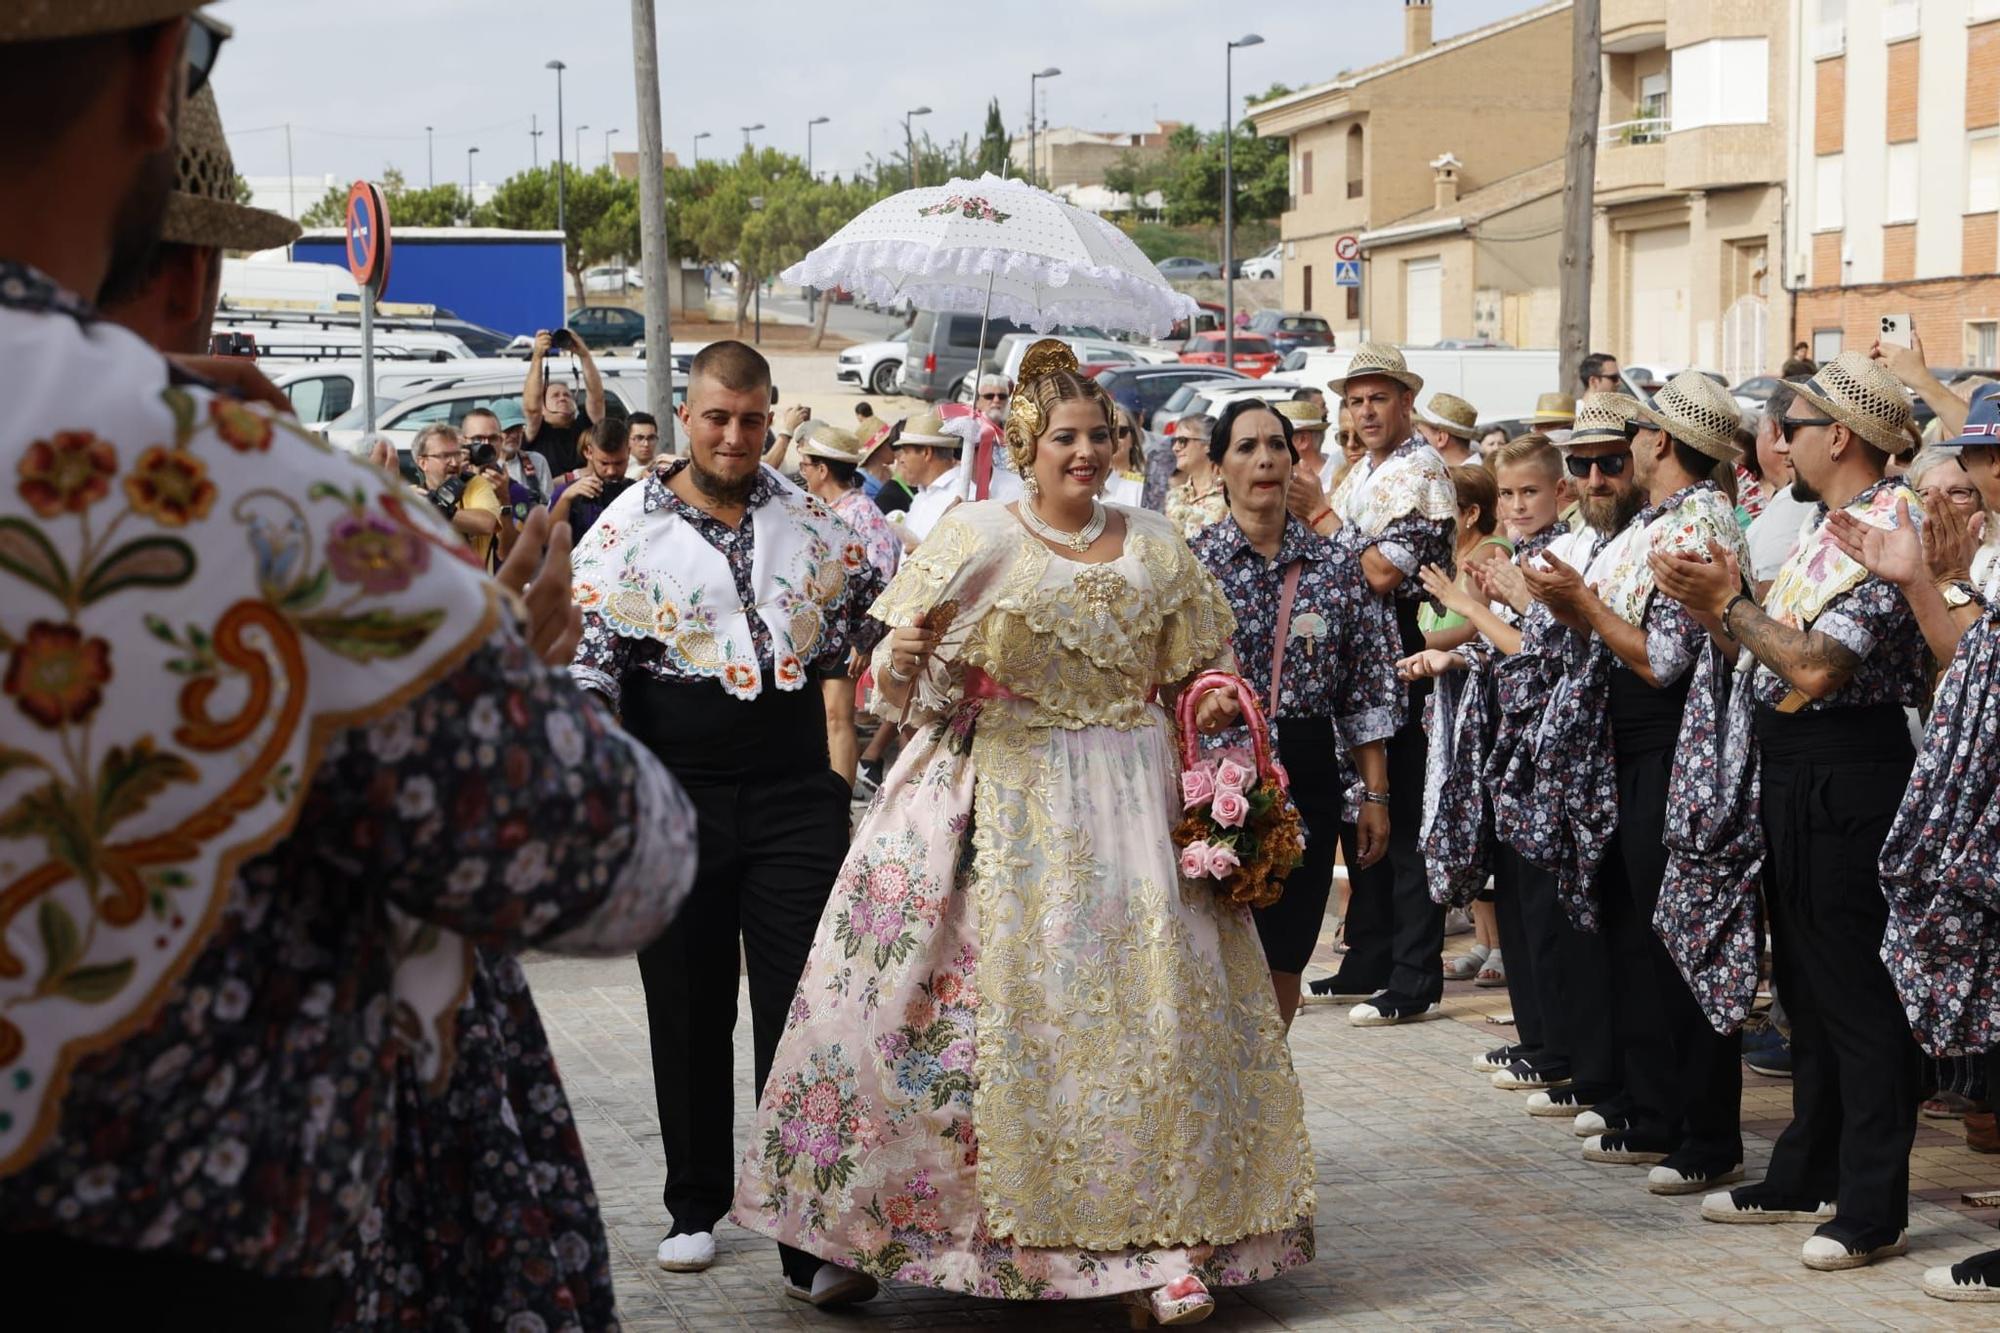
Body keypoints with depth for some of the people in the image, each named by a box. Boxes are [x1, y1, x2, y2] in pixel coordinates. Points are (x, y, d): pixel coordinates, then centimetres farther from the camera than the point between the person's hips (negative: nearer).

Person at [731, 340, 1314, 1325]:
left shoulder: (1156, 547, 11)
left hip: (1131, 806, 3)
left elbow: (1187, 679, 21)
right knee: (1000, 998, -4)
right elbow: (902, 693, -3)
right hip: (1003, 806, -3)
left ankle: (1159, 1238, 3)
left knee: (1148, 994, -2)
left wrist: (1213, 702, -1)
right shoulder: (978, 537, -1)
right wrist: (904, 657, -25)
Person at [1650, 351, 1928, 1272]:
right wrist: (1723, 604, -2)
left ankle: (1872, 1211, 1)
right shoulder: (1828, 529, 14)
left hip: (1848, 779, -10)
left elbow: (1814, 668, -24)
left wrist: (1731, 607, -16)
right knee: (1807, 985, 17)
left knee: (1856, 992, -5)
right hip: (1797, 778, 10)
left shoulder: (1883, 531, -16)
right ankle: (1809, 1177, 28)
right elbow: (1786, 648, 12)